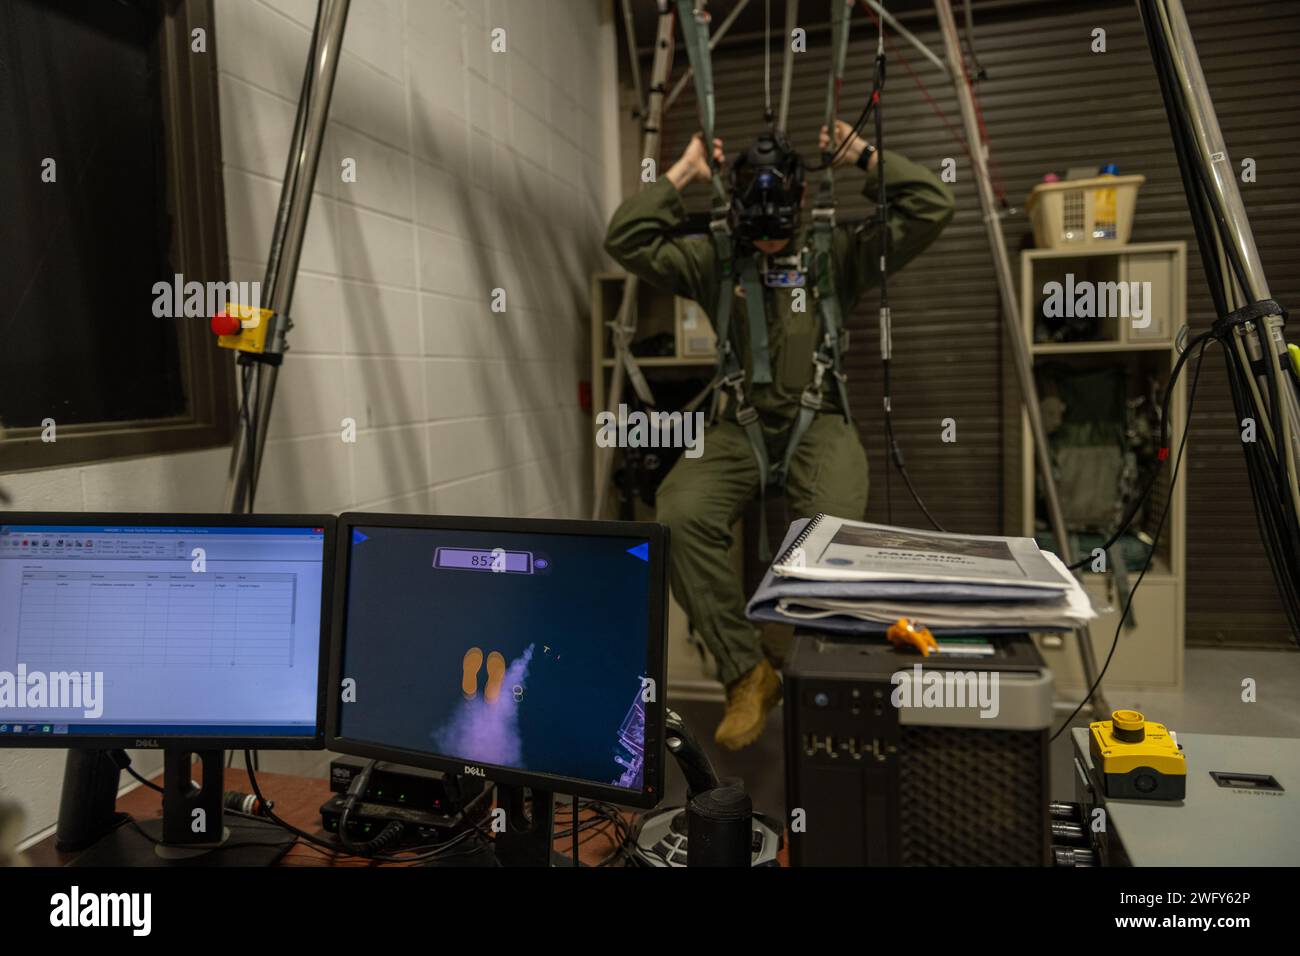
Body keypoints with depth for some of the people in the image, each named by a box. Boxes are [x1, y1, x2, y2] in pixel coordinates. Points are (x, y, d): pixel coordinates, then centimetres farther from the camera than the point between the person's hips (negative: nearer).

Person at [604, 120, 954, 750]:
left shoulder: (839, 253, 10)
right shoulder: (712, 259, 12)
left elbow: (932, 208, 4)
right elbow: (624, 239, 3)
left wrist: (863, 155, 7)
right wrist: (681, 174, 6)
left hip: (819, 421, -1)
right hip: (740, 424, 2)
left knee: (832, 527, -34)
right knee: (679, 514, -29)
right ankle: (746, 673, -17)